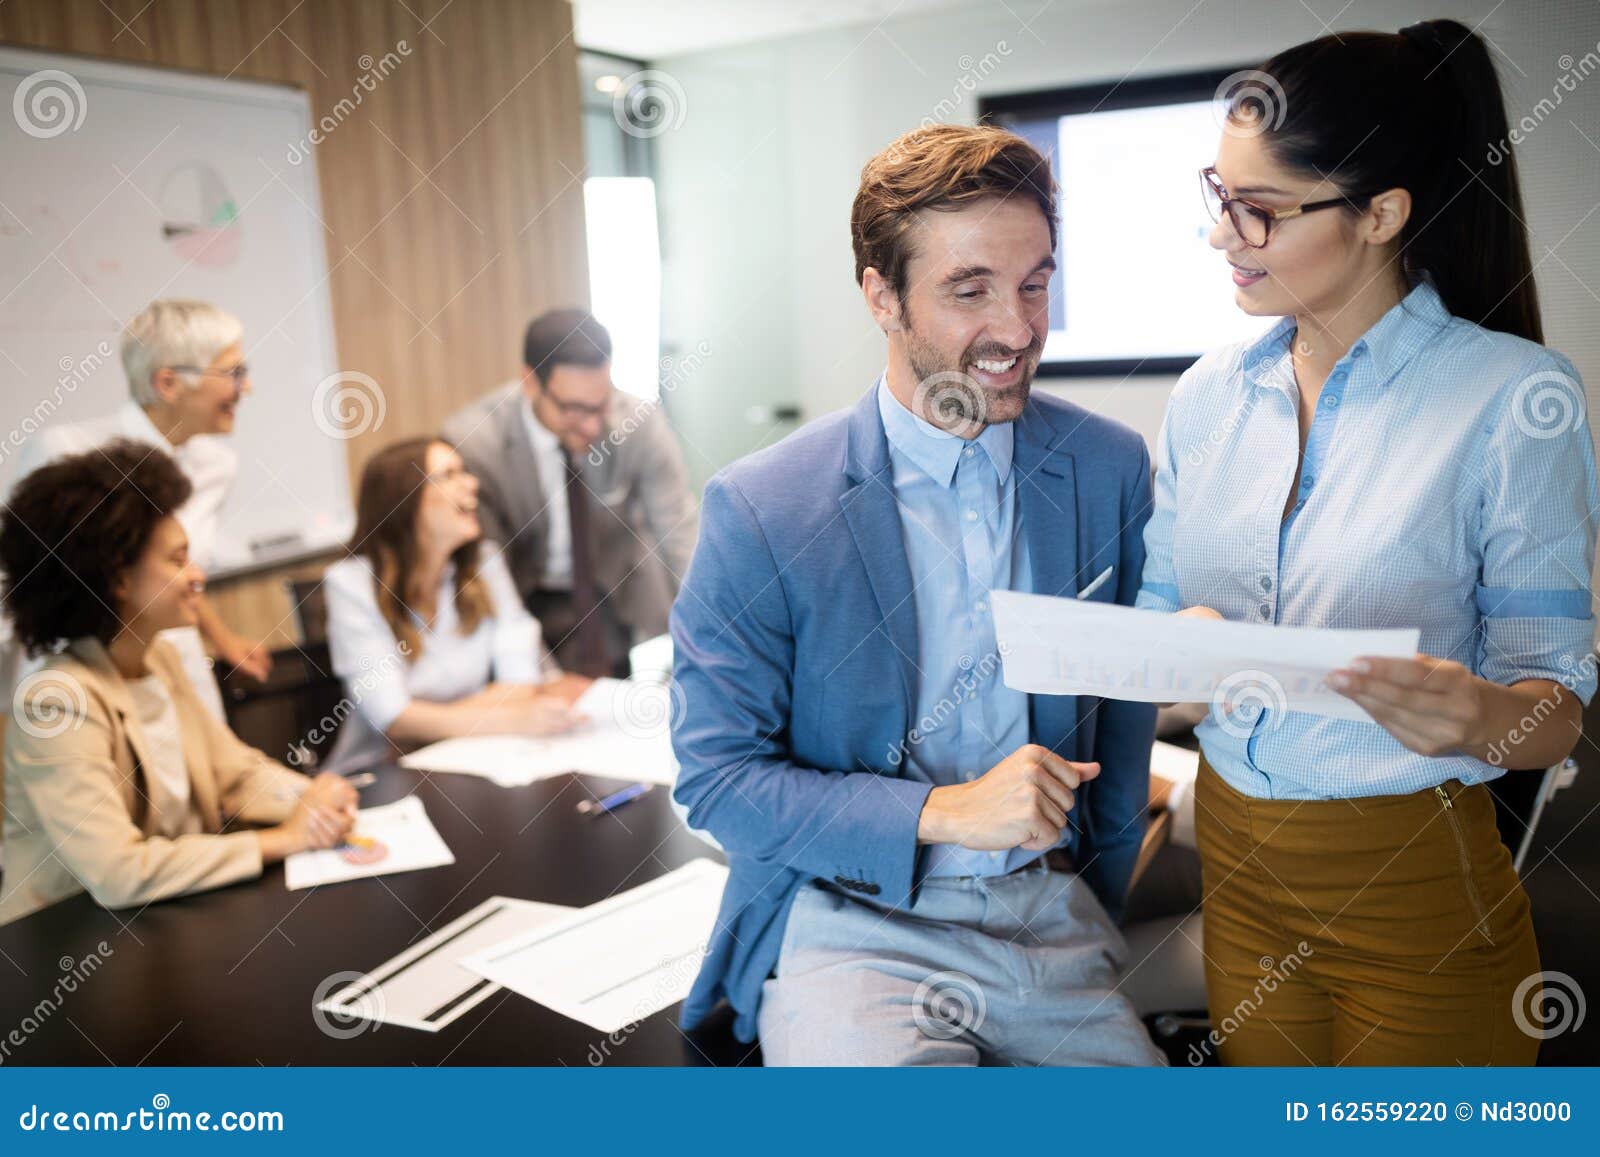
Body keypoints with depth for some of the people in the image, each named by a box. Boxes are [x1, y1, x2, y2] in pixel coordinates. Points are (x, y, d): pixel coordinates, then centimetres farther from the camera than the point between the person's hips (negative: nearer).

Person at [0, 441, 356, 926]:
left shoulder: (160, 658, 1)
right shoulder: (57, 702, -22)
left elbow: (236, 772, 7)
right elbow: (118, 874, -28)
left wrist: (311, 800, -13)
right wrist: (283, 840, -24)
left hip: (174, 917, 6)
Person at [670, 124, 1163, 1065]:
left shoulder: (1110, 467, -1)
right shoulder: (759, 510, -13)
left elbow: (1124, 706, 11)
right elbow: (716, 776, -9)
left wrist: (1097, 906, 16)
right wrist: (943, 811, -17)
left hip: (1048, 919, 3)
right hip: (849, 925, -3)